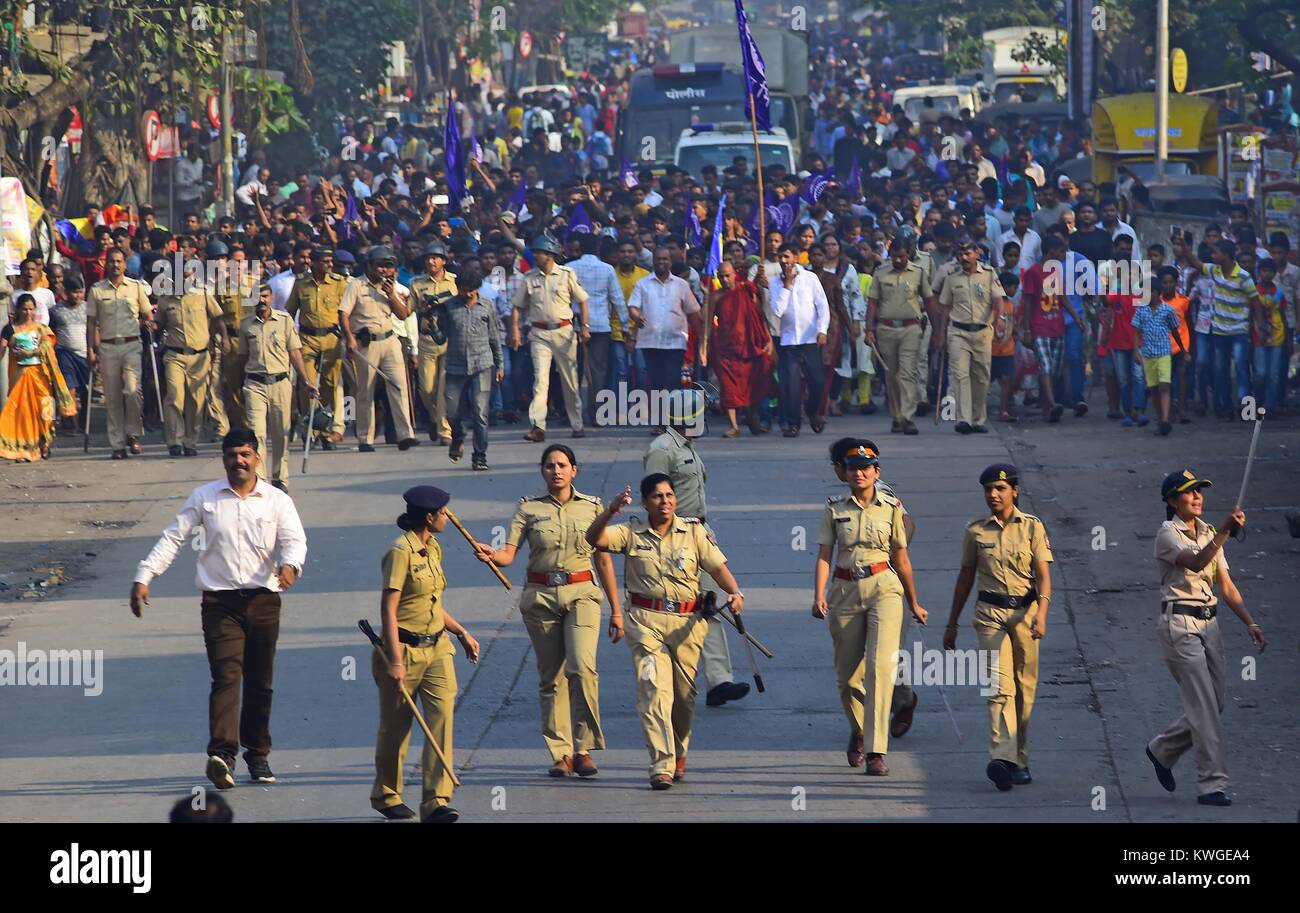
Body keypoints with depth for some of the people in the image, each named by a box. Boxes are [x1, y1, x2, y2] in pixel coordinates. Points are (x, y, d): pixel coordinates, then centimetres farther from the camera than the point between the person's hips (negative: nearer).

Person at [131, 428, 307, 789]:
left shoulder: (277, 501, 6)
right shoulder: (204, 498, 7)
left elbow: (294, 539, -6)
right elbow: (173, 537, 6)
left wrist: (289, 565, -30)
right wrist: (144, 577, -4)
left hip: (263, 600, 2)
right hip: (220, 601, -2)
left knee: (260, 681, 8)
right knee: (226, 675, -16)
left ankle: (257, 753, 21)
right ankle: (222, 753, -28)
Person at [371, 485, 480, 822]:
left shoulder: (432, 549, 12)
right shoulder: (401, 551, -14)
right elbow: (388, 610, -18)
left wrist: (462, 633, 23)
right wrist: (395, 661, -22)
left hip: (437, 648, 7)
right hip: (404, 648, -7)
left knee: (443, 717, -9)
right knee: (396, 727, 7)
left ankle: (436, 801, -13)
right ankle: (386, 796, 27)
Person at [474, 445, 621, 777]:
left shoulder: (592, 507, 6)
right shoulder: (529, 508, 4)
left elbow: (604, 560, 10)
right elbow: (509, 555, -5)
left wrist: (616, 609, 9)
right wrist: (492, 554, -29)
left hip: (581, 594, -1)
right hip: (540, 596, 1)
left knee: (582, 666, -19)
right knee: (550, 676, 3)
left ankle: (583, 749, -11)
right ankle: (561, 753, 10)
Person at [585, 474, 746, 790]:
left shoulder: (694, 532, 8)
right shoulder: (632, 533, 6)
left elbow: (718, 566, 1)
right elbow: (594, 538, -8)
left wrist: (735, 592, -17)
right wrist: (611, 510, -25)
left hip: (687, 622, 2)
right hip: (646, 621, -2)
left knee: (684, 693, 10)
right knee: (653, 688, -15)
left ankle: (678, 755, 34)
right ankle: (661, 765, -19)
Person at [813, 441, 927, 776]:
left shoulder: (891, 507, 4)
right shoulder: (834, 509, 4)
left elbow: (901, 559, 12)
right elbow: (824, 556, -1)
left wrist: (914, 603, 18)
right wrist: (819, 595, -15)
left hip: (883, 588, -2)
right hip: (845, 591, 2)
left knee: (881, 665, -18)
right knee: (847, 675, 8)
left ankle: (876, 752, -19)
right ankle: (858, 730, 40)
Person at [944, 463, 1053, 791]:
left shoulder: (1032, 527, 3)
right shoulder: (975, 531, 7)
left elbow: (1043, 575, -3)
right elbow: (965, 578, 14)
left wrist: (1042, 612, -20)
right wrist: (951, 624, 17)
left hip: (1025, 610, 1)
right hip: (990, 613, -1)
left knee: (1025, 689, 5)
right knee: (1000, 686, -16)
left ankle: (1019, 760, 17)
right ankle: (1001, 759, -27)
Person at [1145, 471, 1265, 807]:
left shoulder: (1208, 533, 15)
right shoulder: (1168, 534, -7)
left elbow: (1225, 584, 15)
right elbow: (1195, 562, -27)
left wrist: (1250, 623, 5)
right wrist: (1226, 532, -40)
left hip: (1208, 624, 7)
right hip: (1179, 624, -7)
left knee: (1213, 706, 10)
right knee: (1204, 707, -12)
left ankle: (1162, 751, 32)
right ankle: (1212, 784, -11)